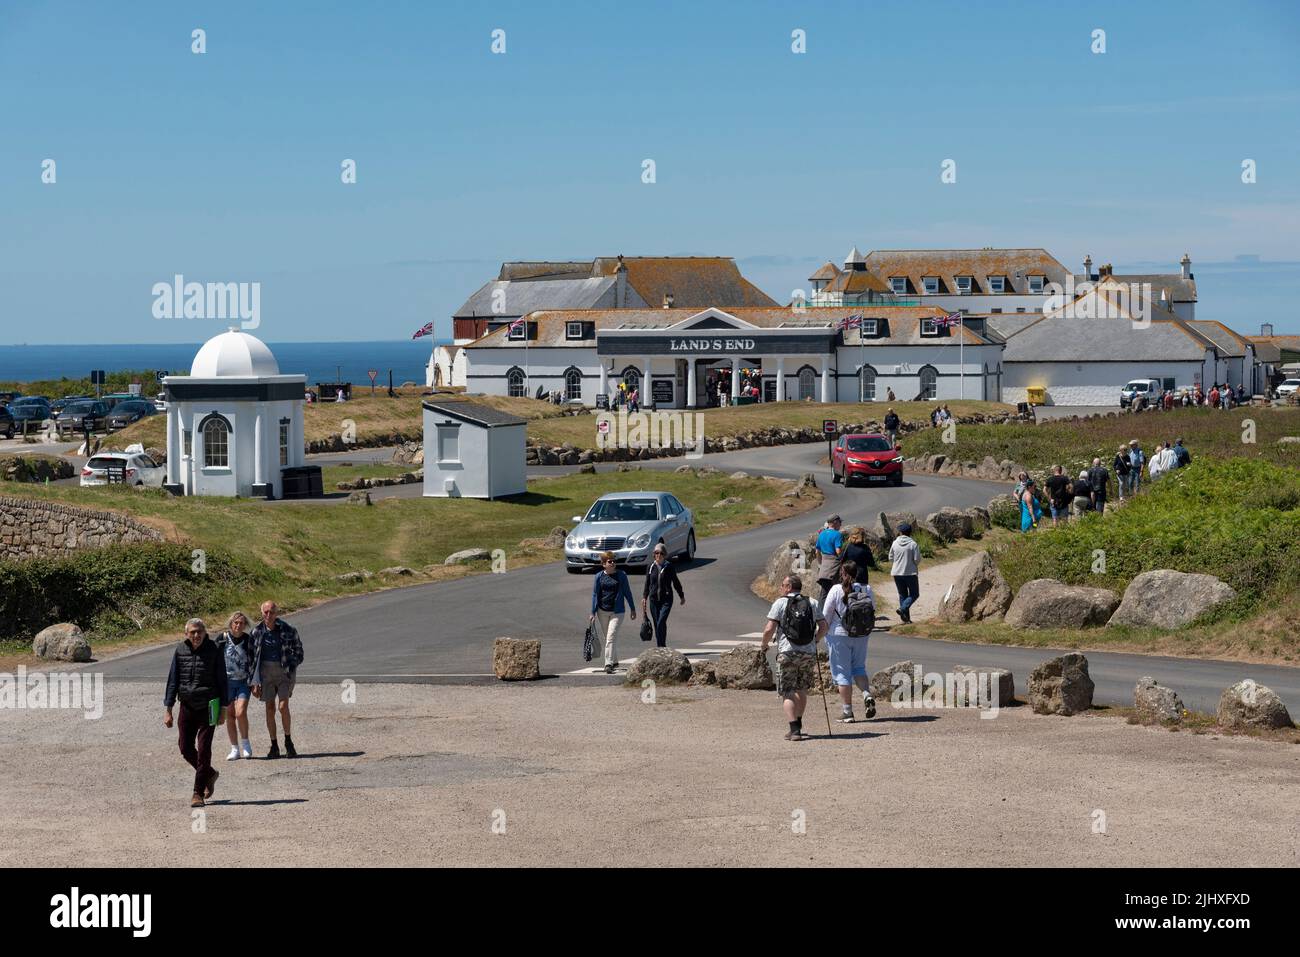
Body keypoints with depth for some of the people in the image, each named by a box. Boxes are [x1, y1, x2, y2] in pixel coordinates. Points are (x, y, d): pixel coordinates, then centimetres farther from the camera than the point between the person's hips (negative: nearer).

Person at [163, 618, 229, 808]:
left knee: (203, 749, -5)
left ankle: (198, 793, 1)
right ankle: (210, 774, 31)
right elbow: (173, 680, 6)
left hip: (208, 707, -3)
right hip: (187, 706, 3)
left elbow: (222, 680, 0)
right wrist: (168, 709, 3)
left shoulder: (213, 650, -6)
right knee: (186, 749, 5)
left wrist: (223, 709, -2)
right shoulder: (180, 651, 1)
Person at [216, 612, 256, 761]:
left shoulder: (248, 640, 0)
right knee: (229, 715, 2)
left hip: (244, 682, -1)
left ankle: (245, 742, 4)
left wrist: (254, 683, 2)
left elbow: (254, 663, 6)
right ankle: (235, 749, 11)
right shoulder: (222, 639, 0)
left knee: (240, 712, -17)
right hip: (227, 681, 1)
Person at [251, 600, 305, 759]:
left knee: (283, 706, -12)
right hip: (265, 671, 2)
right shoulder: (257, 632, 1)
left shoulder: (288, 630, -4)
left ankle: (288, 742, 5)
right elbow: (253, 657, 6)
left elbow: (298, 652, 6)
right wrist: (255, 682, 2)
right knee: (270, 709, 3)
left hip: (284, 672, -2)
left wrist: (291, 667, -7)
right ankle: (274, 746, 12)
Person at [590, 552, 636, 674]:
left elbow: (627, 592, 7)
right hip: (603, 611, 3)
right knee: (607, 638, 13)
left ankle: (609, 664, -18)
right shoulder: (599, 576, 1)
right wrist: (593, 612, 1)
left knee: (610, 638, -14)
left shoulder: (621, 575, 0)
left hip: (617, 612, -3)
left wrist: (632, 609, 10)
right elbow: (595, 594, 5)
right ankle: (614, 661, 30)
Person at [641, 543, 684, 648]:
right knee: (656, 623, 6)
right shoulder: (651, 567, 6)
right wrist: (644, 597, 5)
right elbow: (647, 583, 13)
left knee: (661, 622, -17)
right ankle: (661, 647, 16)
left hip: (666, 599, -3)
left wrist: (682, 596, 17)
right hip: (654, 599, 3)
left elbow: (676, 582, 9)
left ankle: (661, 646, -14)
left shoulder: (669, 566, 0)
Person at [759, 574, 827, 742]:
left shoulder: (780, 603, -3)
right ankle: (797, 726, 29)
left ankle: (794, 730, -15)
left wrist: (764, 645, 8)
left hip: (787, 653, -4)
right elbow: (823, 626, 7)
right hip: (809, 653, 4)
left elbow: (769, 629, -9)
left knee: (787, 693, -2)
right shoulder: (812, 604, 8)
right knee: (802, 690, 21)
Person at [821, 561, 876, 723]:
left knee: (842, 673, 4)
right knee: (859, 668, 21)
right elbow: (873, 610, 5)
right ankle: (867, 695, -5)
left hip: (839, 635, -4)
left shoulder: (836, 590, -13)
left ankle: (847, 712, 5)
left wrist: (825, 631, 6)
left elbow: (826, 615, -9)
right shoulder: (867, 590, -3)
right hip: (861, 635, 4)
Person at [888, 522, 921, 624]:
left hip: (897, 573, 4)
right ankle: (903, 608, -16)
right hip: (910, 573, -4)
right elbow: (917, 559, -12)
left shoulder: (895, 543, -1)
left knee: (902, 595, 13)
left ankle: (906, 618, 10)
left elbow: (891, 558, 6)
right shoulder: (913, 544, -12)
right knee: (914, 594, 8)